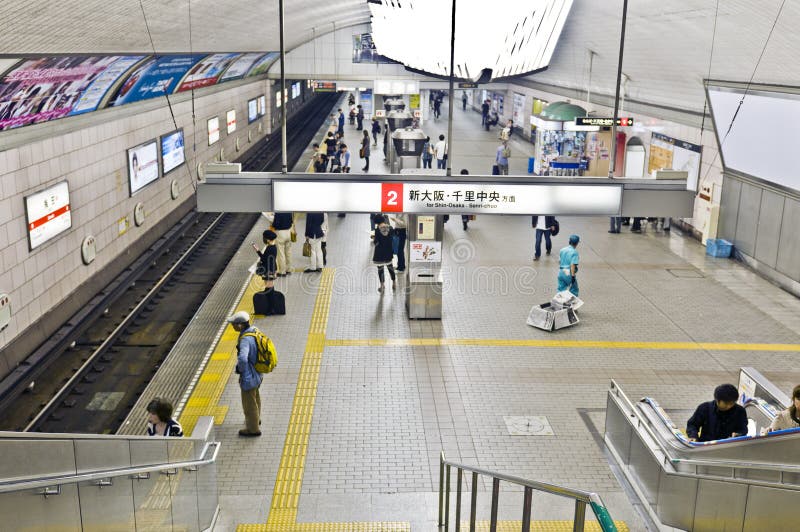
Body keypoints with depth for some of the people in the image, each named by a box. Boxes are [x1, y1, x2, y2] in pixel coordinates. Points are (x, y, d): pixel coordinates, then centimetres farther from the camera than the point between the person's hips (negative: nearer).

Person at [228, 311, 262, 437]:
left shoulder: (245, 339, -33)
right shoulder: (254, 331, -6)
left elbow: (242, 358, -47)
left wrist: (241, 369, -26)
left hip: (249, 376, -9)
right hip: (257, 373, 9)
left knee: (249, 403, 12)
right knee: (255, 397, 30)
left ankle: (253, 429, 31)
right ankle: (256, 419, 53)